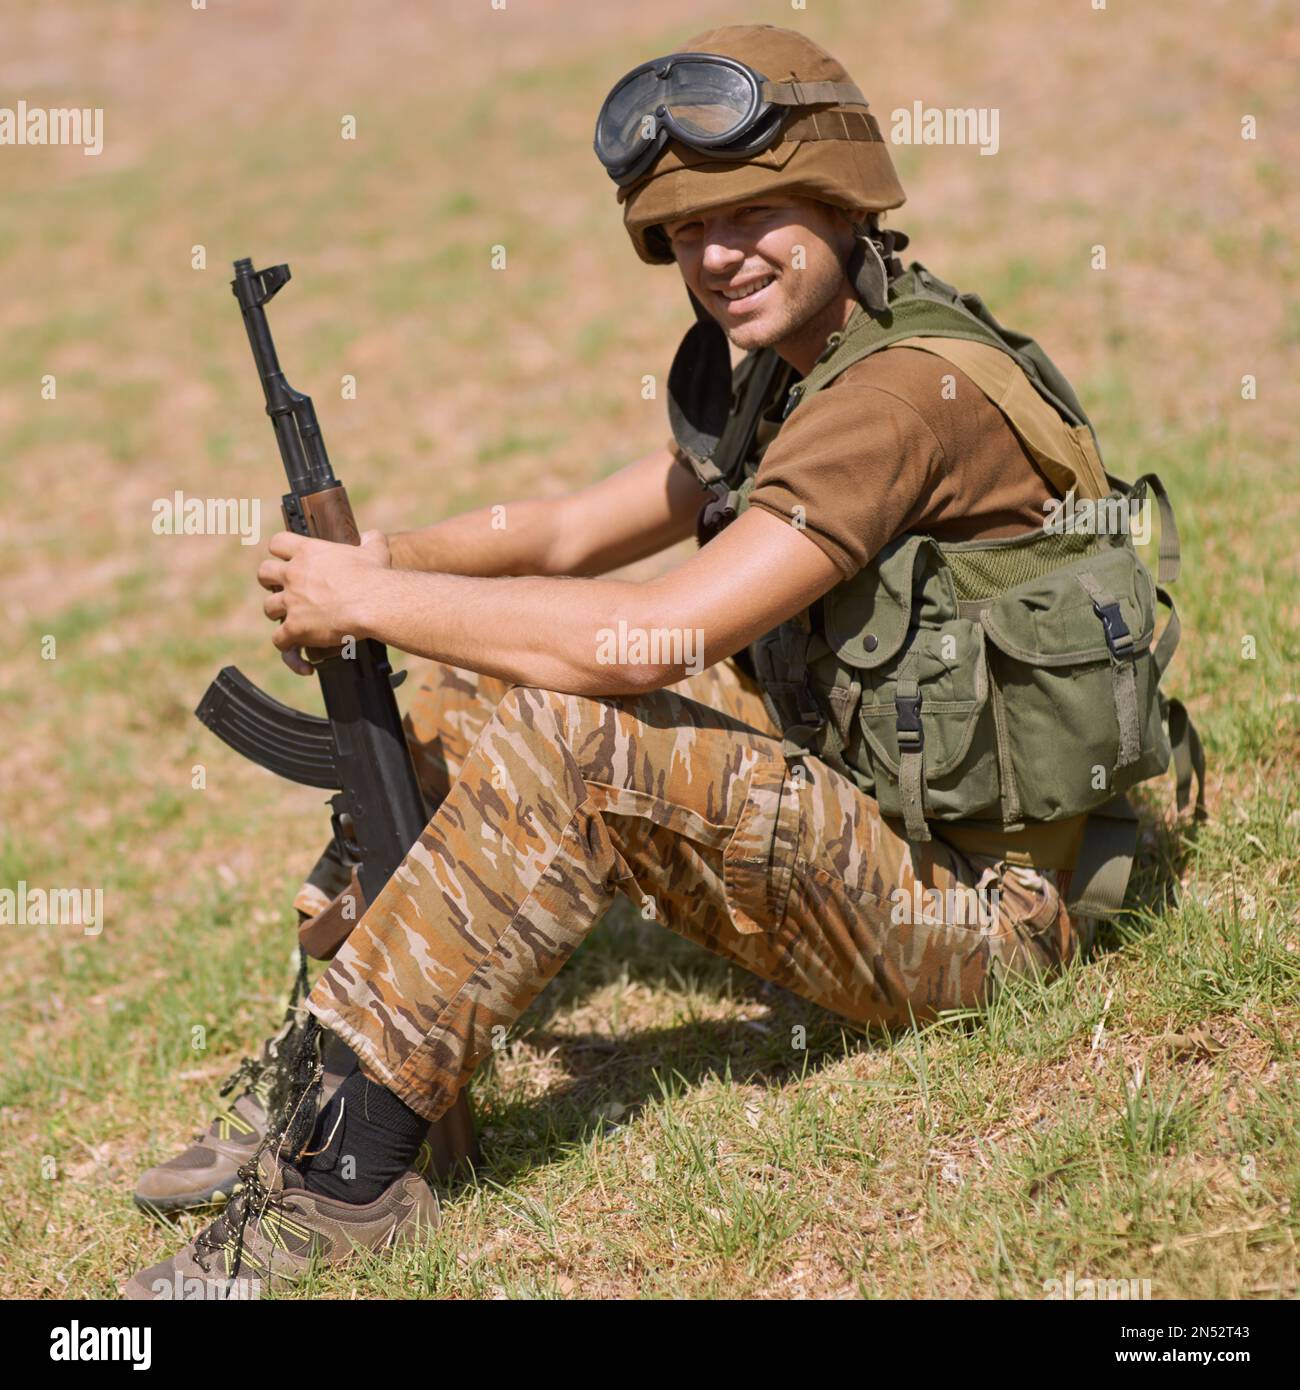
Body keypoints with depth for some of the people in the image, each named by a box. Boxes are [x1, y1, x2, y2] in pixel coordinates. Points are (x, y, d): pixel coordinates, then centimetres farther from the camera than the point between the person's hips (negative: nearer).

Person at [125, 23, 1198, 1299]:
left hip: (970, 903, -10)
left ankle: (351, 1170, -20)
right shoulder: (790, 380, 10)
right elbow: (575, 536, 13)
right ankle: (322, 1065, 3)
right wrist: (383, 557, -6)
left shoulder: (914, 390, -21)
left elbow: (655, 633, -29)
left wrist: (372, 602, -19)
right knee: (489, 670, 5)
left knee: (569, 735, -28)